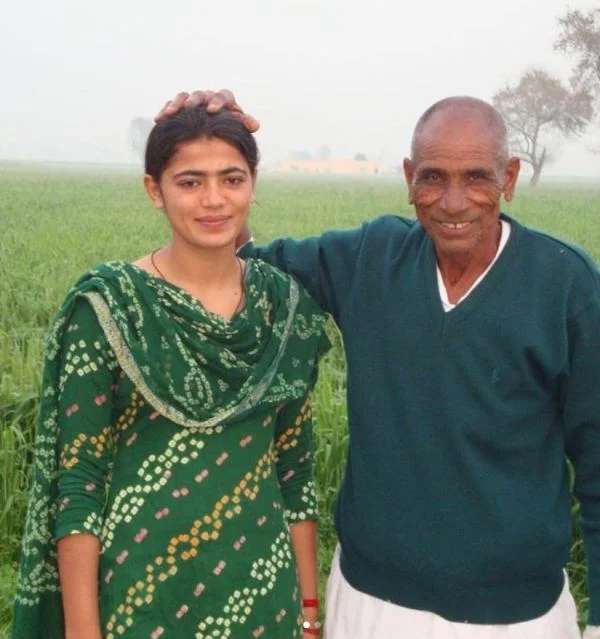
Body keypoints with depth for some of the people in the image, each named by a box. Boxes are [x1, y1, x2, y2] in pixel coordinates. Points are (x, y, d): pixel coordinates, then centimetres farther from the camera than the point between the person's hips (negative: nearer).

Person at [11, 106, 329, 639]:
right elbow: (77, 479, -10)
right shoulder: (108, 306, -12)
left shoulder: (286, 305, -2)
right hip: (139, 591, -3)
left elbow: (295, 468, 5)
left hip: (260, 589, 3)